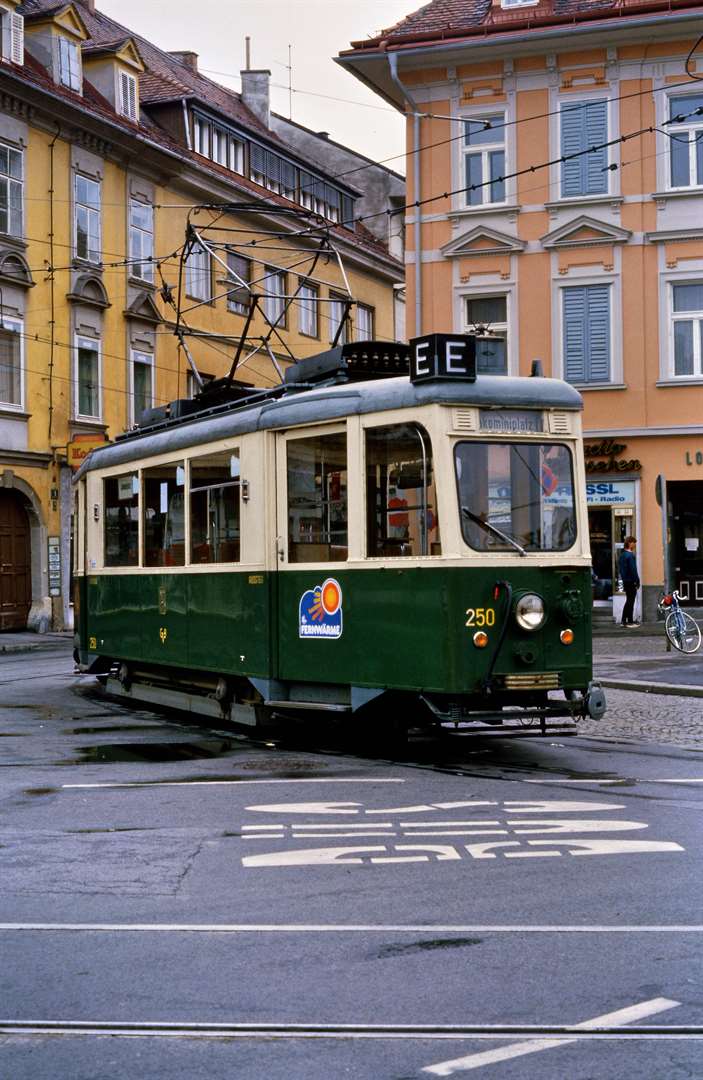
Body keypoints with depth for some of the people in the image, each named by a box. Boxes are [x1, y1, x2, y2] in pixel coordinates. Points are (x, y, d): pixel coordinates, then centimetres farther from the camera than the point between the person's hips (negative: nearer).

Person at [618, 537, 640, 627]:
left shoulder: (622, 554, 11)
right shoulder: (630, 555, -17)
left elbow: (620, 568, 16)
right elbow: (633, 569, -19)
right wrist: (637, 581, -14)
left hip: (625, 581, 9)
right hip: (631, 581, -9)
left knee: (628, 601, 16)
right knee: (631, 601, -3)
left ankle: (624, 621, 17)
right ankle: (630, 622, -1)